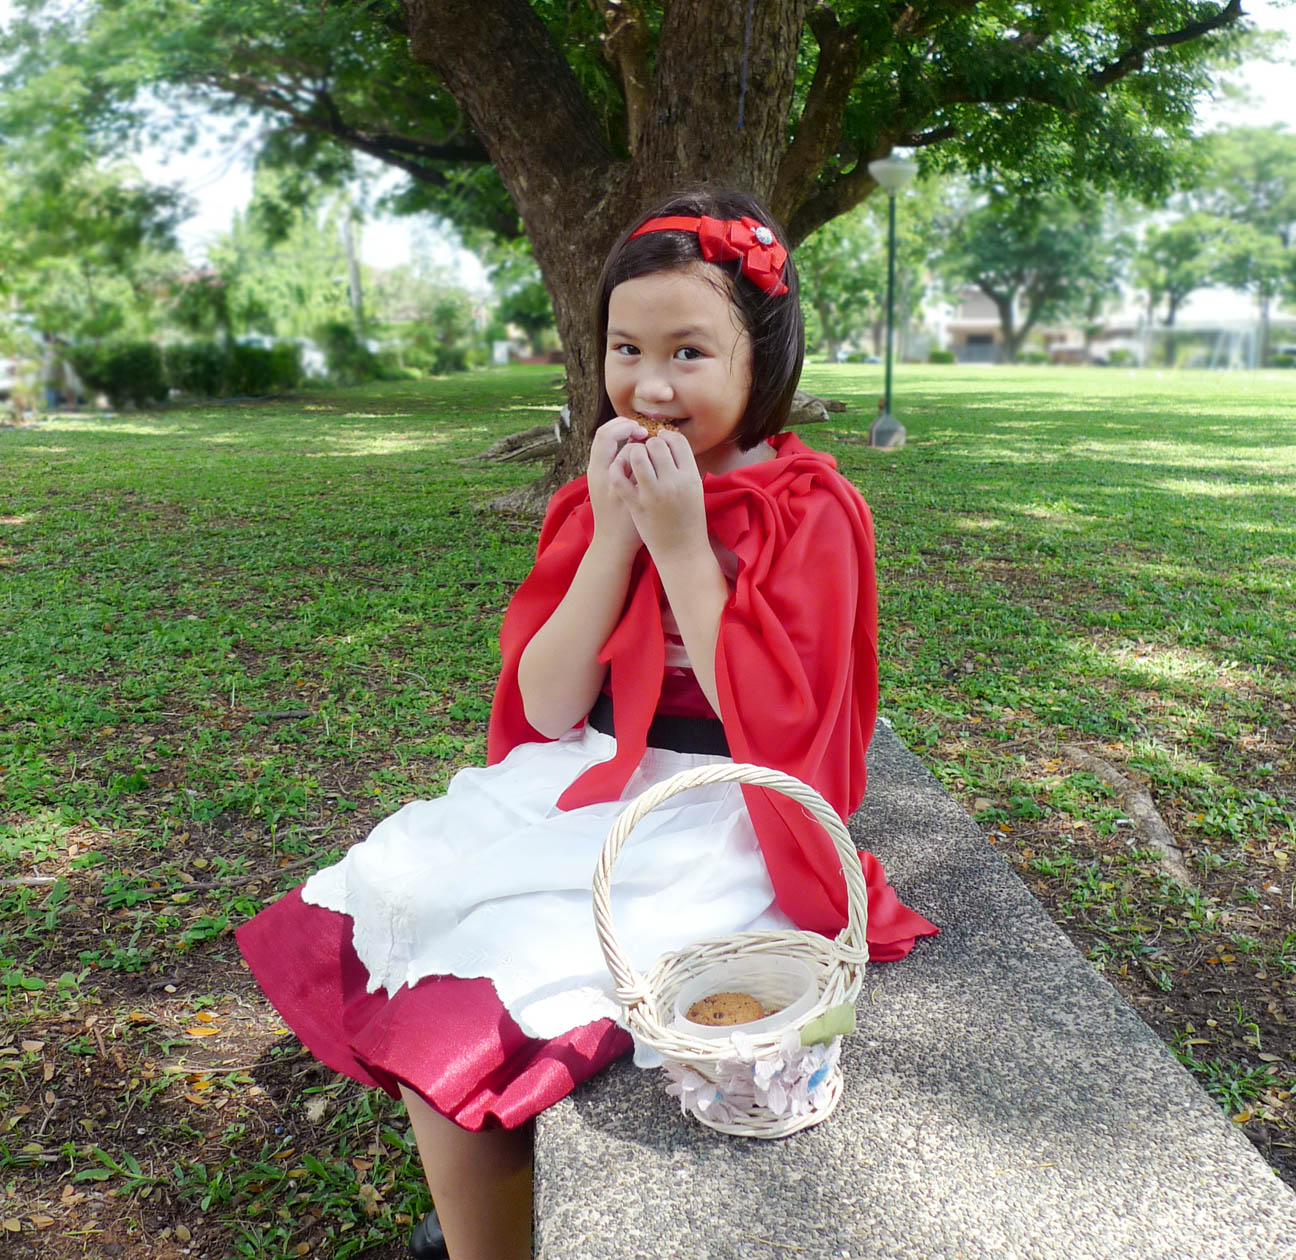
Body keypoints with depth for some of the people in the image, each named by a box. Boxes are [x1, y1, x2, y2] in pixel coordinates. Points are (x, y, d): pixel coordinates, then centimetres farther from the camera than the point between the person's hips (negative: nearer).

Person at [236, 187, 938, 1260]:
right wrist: (613, 538, -13)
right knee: (386, 910, -1)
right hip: (577, 792, 7)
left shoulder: (811, 514, -10)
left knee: (471, 1003, -18)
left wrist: (682, 547, -20)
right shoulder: (601, 501, 5)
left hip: (709, 824, -6)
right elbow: (548, 707, -3)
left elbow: (773, 723, -20)